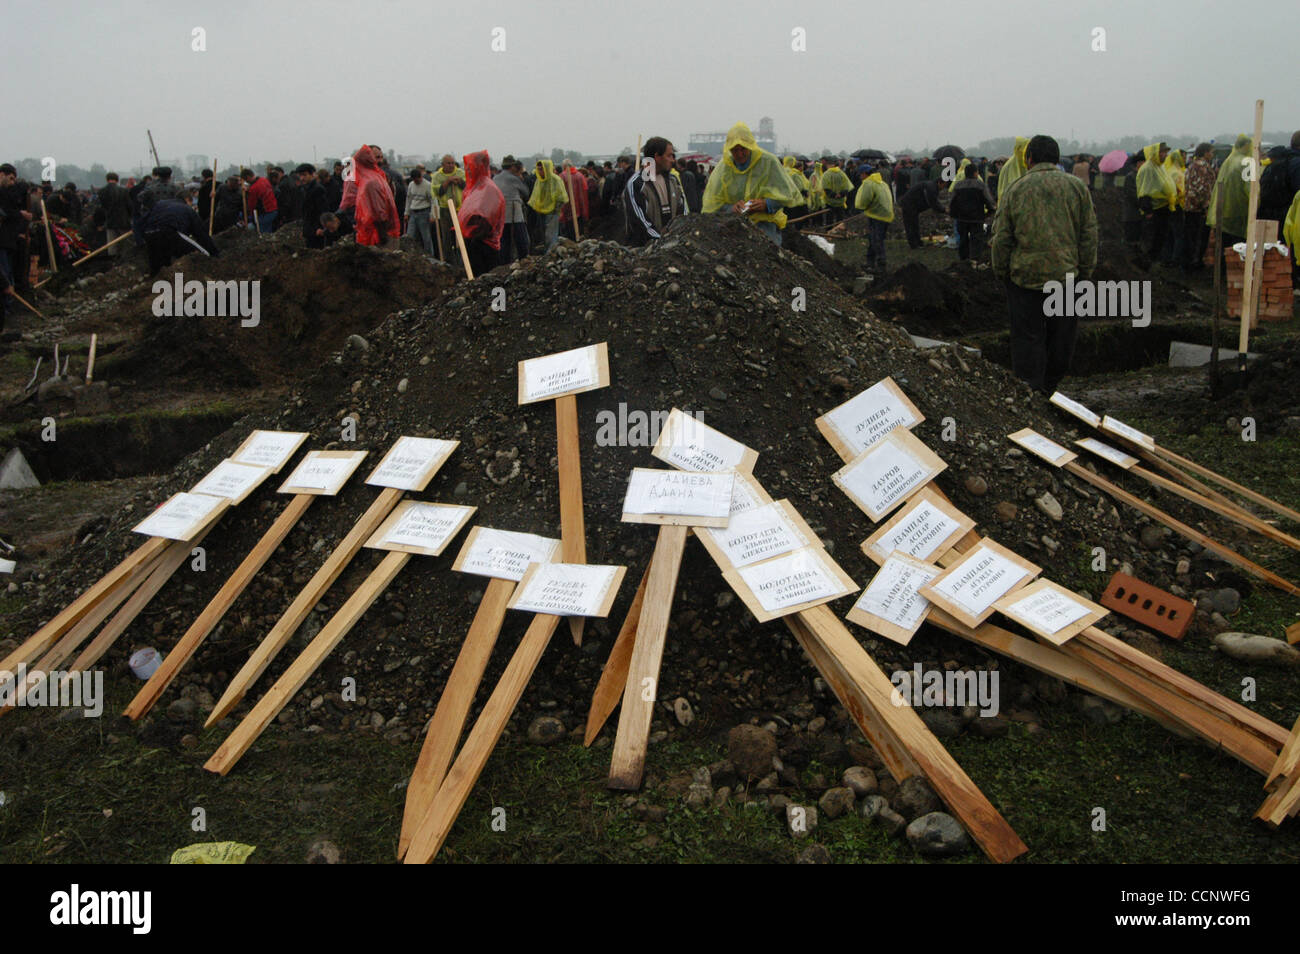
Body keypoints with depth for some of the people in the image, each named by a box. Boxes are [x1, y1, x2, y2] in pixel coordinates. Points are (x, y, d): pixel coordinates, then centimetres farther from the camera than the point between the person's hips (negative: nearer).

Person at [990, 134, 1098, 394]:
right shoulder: (1076, 187, 2)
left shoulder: (1014, 189, -2)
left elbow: (1001, 238, -1)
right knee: (1062, 336, 14)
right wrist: (1085, 271, 11)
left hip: (1024, 276, -1)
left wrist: (1001, 272, 10)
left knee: (1028, 337, 5)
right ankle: (1051, 386, 25)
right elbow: (1089, 234, 3)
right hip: (1066, 275, 1)